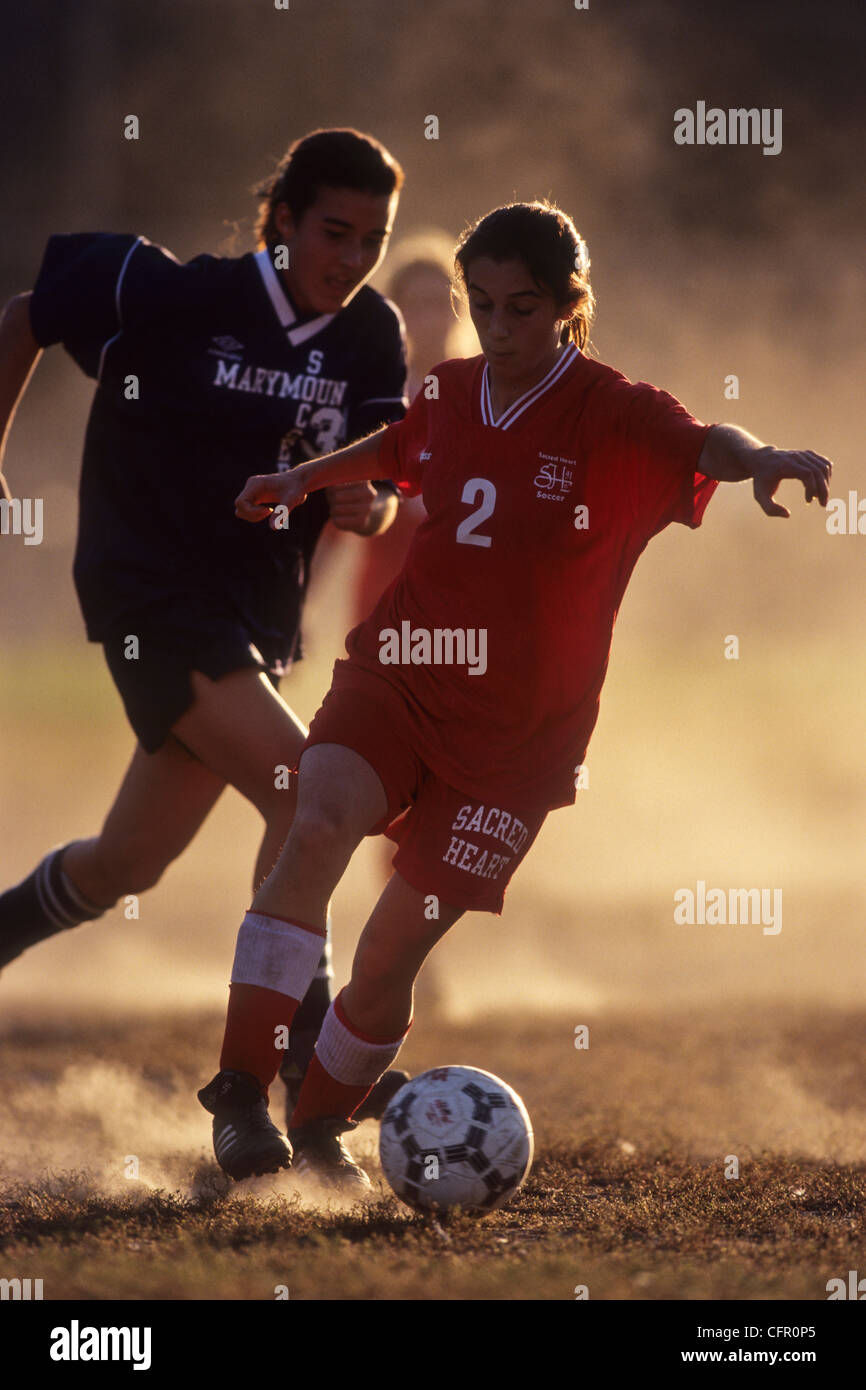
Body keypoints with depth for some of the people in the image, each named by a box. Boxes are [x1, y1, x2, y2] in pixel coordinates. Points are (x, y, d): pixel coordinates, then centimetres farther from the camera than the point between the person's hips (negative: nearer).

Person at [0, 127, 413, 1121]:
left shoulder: (370, 340, 1)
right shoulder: (175, 293, -14)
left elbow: (379, 496, 3)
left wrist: (367, 506, -20)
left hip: (257, 613, 6)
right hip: (154, 592, -6)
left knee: (130, 863, 15)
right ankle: (308, 1056, -16)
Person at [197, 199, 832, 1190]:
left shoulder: (611, 417, -12)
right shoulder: (449, 395, 4)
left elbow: (697, 445, -34)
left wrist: (759, 459, -55)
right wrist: (307, 478, 17)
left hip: (516, 737, -3)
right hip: (395, 682, 3)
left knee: (394, 949, -1)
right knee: (317, 830, -26)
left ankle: (321, 1126, 25)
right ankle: (240, 1096, -25)